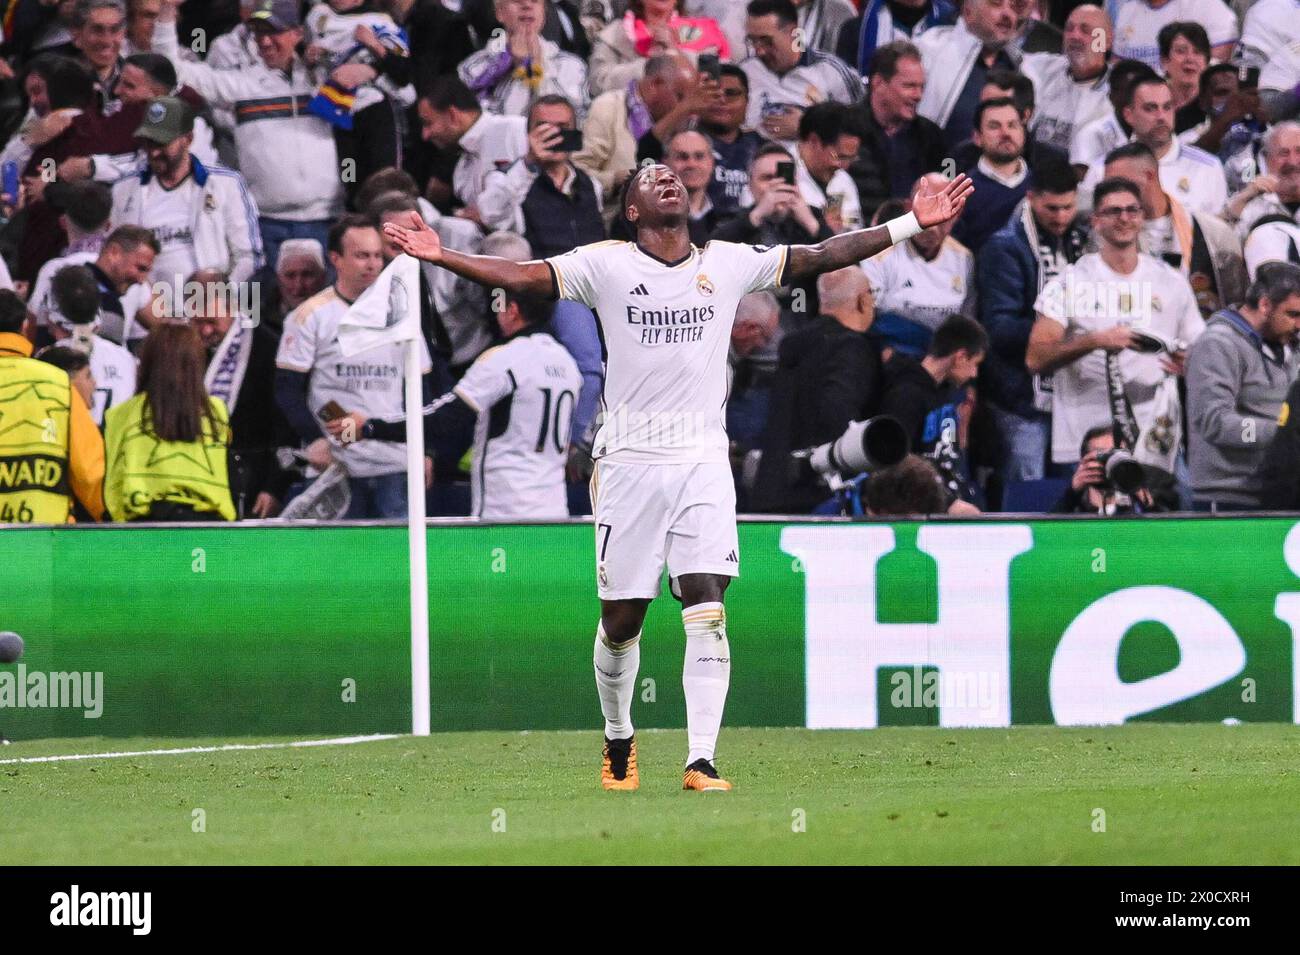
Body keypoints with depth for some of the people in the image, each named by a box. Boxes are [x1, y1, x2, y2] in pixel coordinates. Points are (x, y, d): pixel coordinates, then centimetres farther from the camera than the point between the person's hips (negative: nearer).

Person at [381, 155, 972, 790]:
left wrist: (912, 224, 6)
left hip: (704, 460, 1)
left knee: (707, 609, -12)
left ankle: (701, 761, -14)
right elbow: (524, 278, -7)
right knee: (621, 619, 4)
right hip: (630, 459, -1)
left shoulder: (729, 264, 8)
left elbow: (821, 257, 10)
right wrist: (440, 257, -19)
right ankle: (618, 741, 29)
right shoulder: (606, 266, 1)